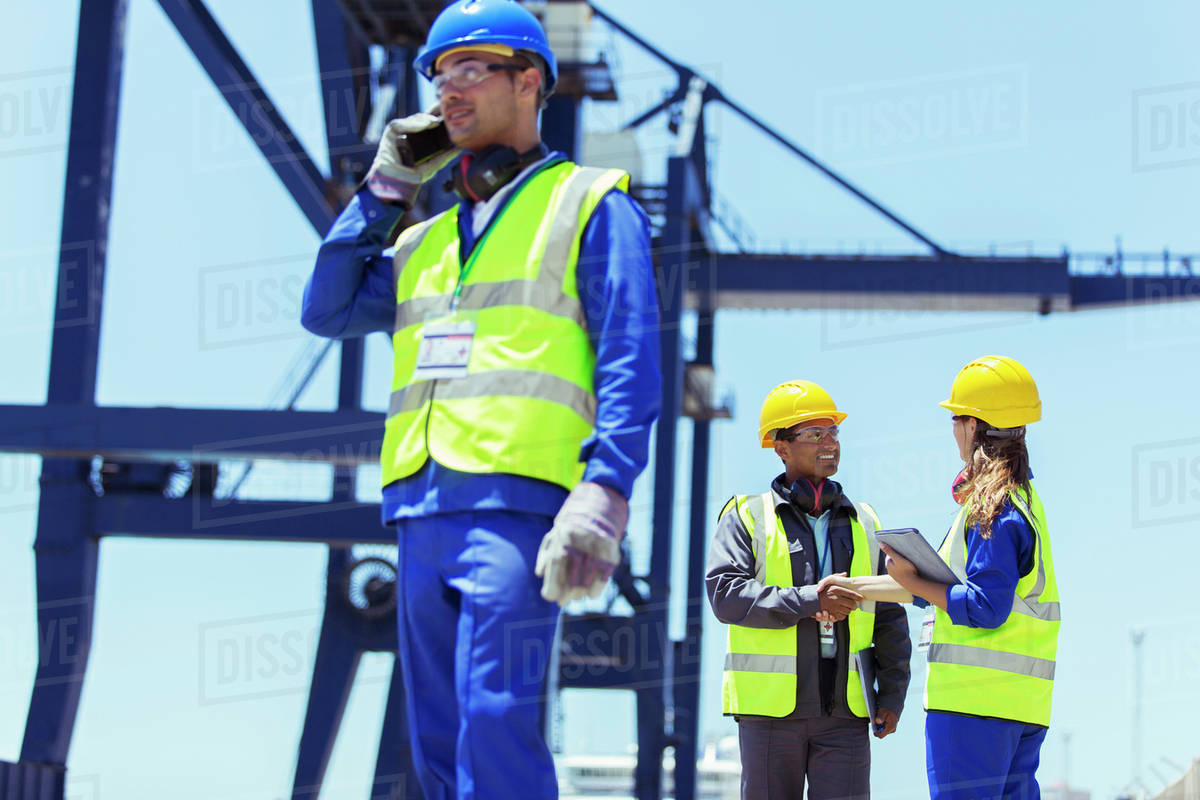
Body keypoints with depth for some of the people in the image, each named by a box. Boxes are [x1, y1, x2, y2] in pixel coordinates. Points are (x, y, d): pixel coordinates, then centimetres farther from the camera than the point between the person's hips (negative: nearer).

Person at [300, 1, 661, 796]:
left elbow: (630, 366, -3)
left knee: (493, 721, -20)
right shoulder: (427, 241, 27)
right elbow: (326, 310, 16)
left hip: (517, 501, -7)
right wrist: (387, 188, 17)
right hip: (423, 513, 7)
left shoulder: (590, 204, 7)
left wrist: (602, 495, -16)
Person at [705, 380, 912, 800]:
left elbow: (890, 619, 16)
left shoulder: (863, 522, 16)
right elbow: (725, 593, -11)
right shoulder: (747, 517, 4)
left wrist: (892, 694, 7)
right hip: (770, 708, -2)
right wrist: (808, 601, -19)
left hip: (845, 712, 2)